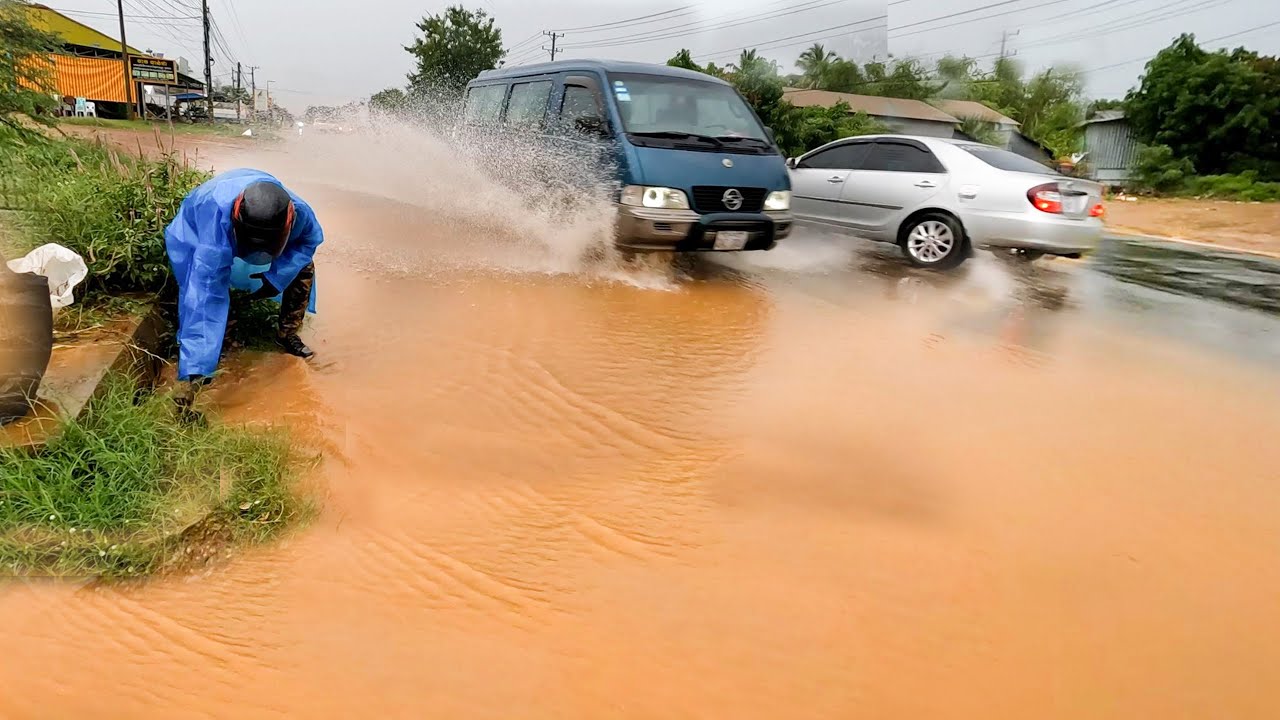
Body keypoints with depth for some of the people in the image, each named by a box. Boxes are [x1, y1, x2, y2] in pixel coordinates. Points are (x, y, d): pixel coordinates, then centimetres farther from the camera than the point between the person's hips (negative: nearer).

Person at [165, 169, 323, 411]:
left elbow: (310, 238, -12)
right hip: (198, 231, -3)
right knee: (202, 293, -23)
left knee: (304, 268, -9)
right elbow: (205, 295, -52)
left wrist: (277, 277, -26)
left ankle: (287, 335, 13)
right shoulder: (216, 220, -50)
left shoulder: (299, 211, -39)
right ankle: (193, 368, 0)